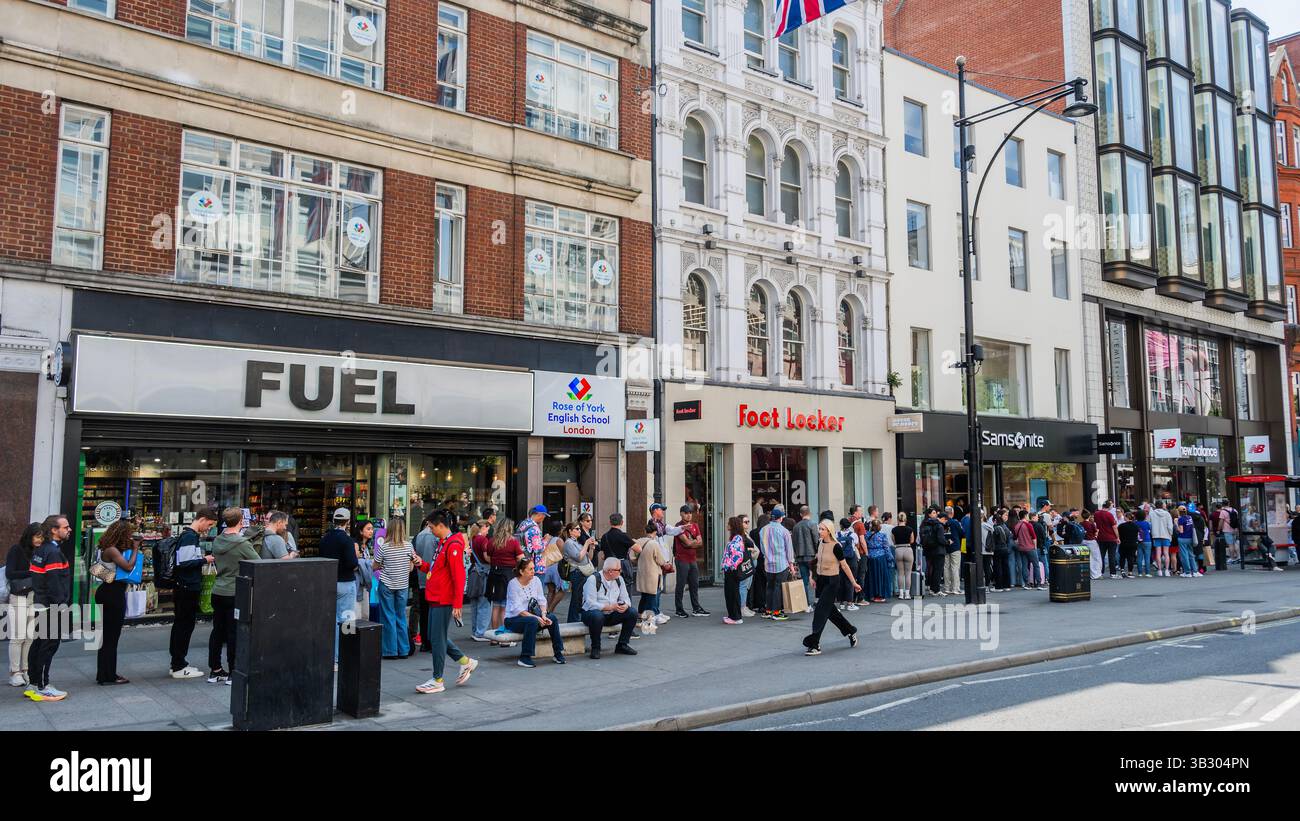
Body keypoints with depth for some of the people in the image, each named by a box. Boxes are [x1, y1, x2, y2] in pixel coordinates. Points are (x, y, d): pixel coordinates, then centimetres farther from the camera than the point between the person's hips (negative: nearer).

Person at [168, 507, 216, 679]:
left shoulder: (190, 535, 15)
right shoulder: (189, 536, -17)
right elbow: (184, 563, -23)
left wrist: (203, 560, 10)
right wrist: (204, 560, -13)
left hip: (185, 589, 10)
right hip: (187, 589, -10)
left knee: (180, 625, 15)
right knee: (185, 625, -3)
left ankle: (177, 663, 24)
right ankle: (179, 667, 3)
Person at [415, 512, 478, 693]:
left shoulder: (453, 546, -18)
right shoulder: (442, 543, 13)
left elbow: (459, 576, -21)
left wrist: (457, 605, -22)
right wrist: (422, 564, 4)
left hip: (444, 601, -10)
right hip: (435, 598, 10)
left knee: (437, 639, -2)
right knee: (435, 637, 16)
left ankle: (437, 680, 10)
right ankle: (466, 662, 27)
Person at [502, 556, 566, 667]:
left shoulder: (536, 580, 3)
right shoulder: (513, 584, -14)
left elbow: (542, 600, 3)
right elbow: (517, 609, -19)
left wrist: (543, 615, -17)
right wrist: (536, 617, -27)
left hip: (532, 615, 6)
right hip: (513, 619, -5)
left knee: (552, 619, -19)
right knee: (532, 621, -35)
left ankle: (558, 653, -9)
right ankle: (524, 658, -29)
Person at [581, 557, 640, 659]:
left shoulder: (619, 579, 5)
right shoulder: (593, 579, -17)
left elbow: (625, 598, 5)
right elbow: (590, 604, -24)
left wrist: (625, 605, -20)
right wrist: (610, 607, -30)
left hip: (611, 615, 6)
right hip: (591, 613, -6)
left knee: (632, 613, -13)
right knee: (597, 616, -40)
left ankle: (622, 645, -1)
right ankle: (595, 648, -19)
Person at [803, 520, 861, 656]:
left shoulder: (835, 546, -16)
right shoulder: (820, 544, 5)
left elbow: (844, 565, -11)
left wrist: (854, 582, -7)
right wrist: (814, 578, 13)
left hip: (832, 581, -8)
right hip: (821, 580, 8)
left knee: (820, 611, -10)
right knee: (830, 610, 17)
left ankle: (815, 645, -8)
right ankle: (851, 631, 37)